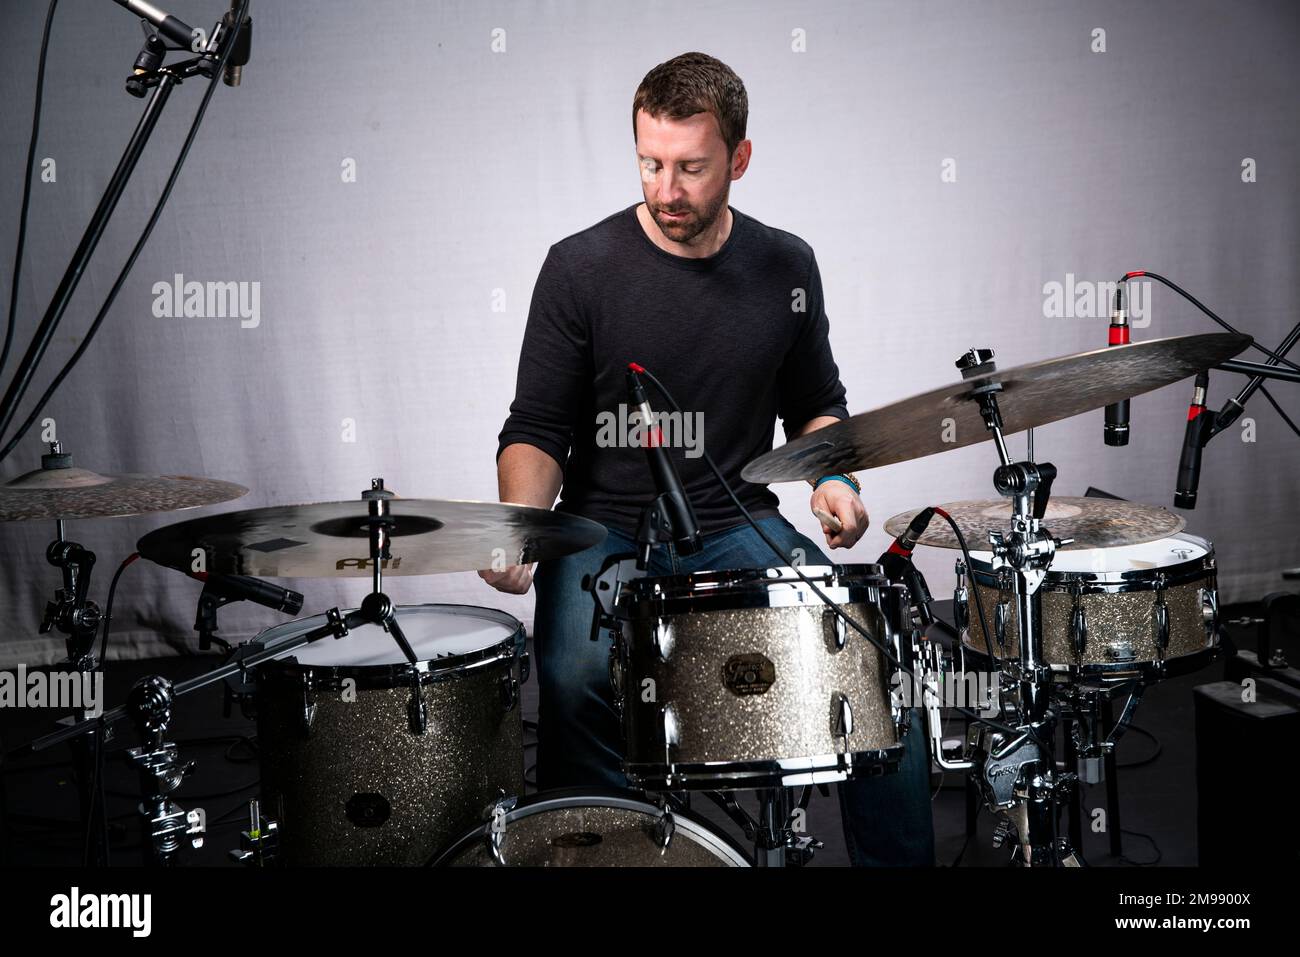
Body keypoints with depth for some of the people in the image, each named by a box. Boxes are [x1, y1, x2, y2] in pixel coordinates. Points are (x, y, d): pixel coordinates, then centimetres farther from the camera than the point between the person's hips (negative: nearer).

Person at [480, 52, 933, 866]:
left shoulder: (785, 266, 4)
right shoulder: (582, 267, -6)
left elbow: (816, 404, 18)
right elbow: (537, 431, -3)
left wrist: (833, 477, -3)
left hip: (740, 528, 3)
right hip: (607, 531, -2)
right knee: (577, 675, -32)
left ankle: (897, 858, -1)